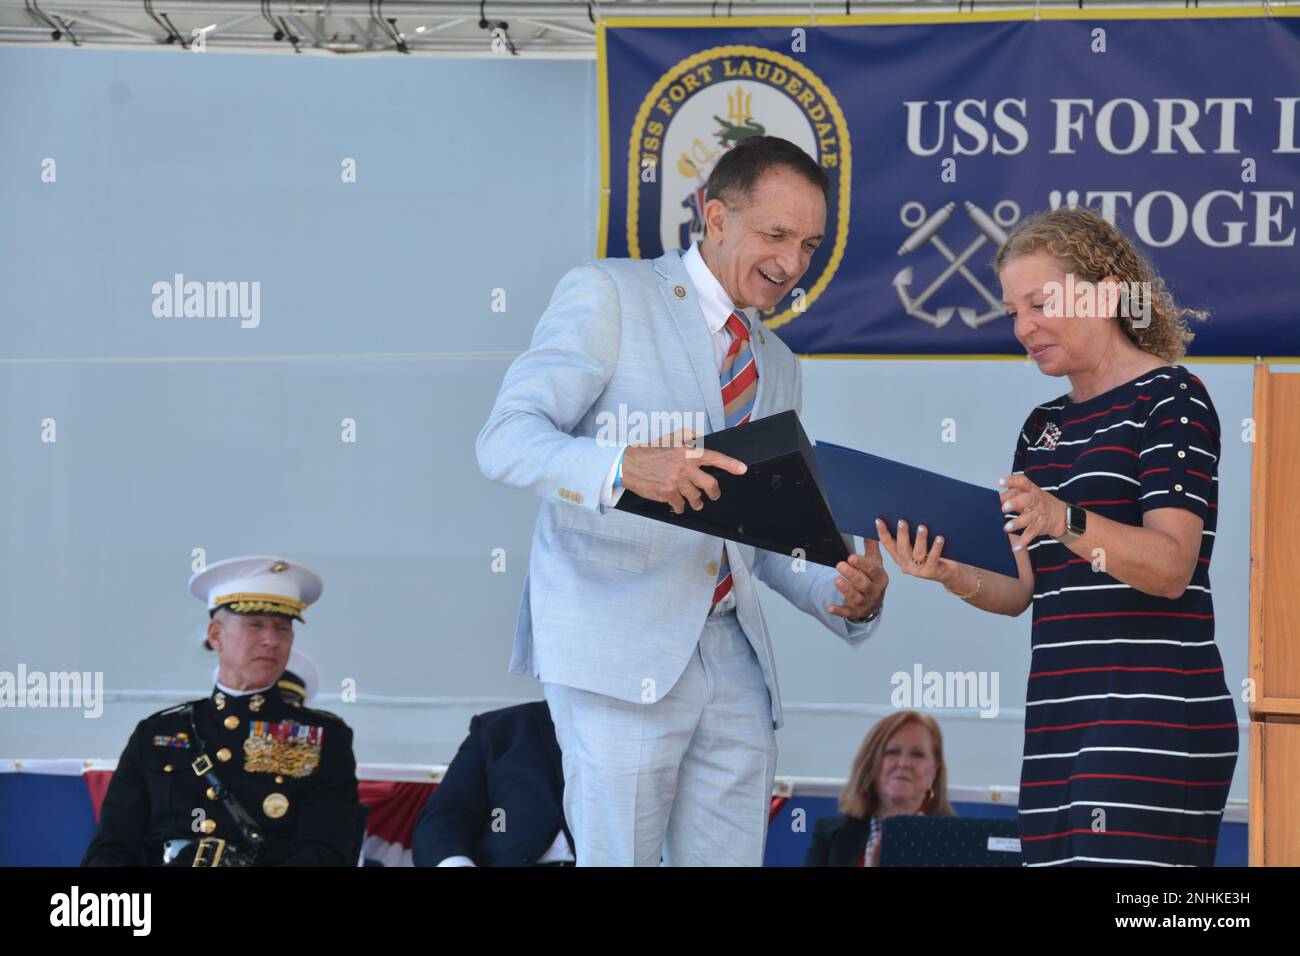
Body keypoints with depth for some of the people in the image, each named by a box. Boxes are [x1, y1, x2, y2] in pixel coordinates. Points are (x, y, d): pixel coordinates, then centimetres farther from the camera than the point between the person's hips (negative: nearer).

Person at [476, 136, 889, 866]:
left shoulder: (779, 367, 22)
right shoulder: (607, 297, 1)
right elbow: (505, 441, -11)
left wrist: (845, 596, 1)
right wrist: (624, 467, -30)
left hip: (734, 654, 6)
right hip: (619, 643, -6)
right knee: (617, 859, -9)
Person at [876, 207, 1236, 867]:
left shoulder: (1169, 398, -2)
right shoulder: (1042, 428, 20)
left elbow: (1172, 567, -14)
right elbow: (1021, 589, 16)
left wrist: (1065, 521, -29)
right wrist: (948, 573, -5)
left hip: (1153, 715, -7)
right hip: (1059, 715, 7)